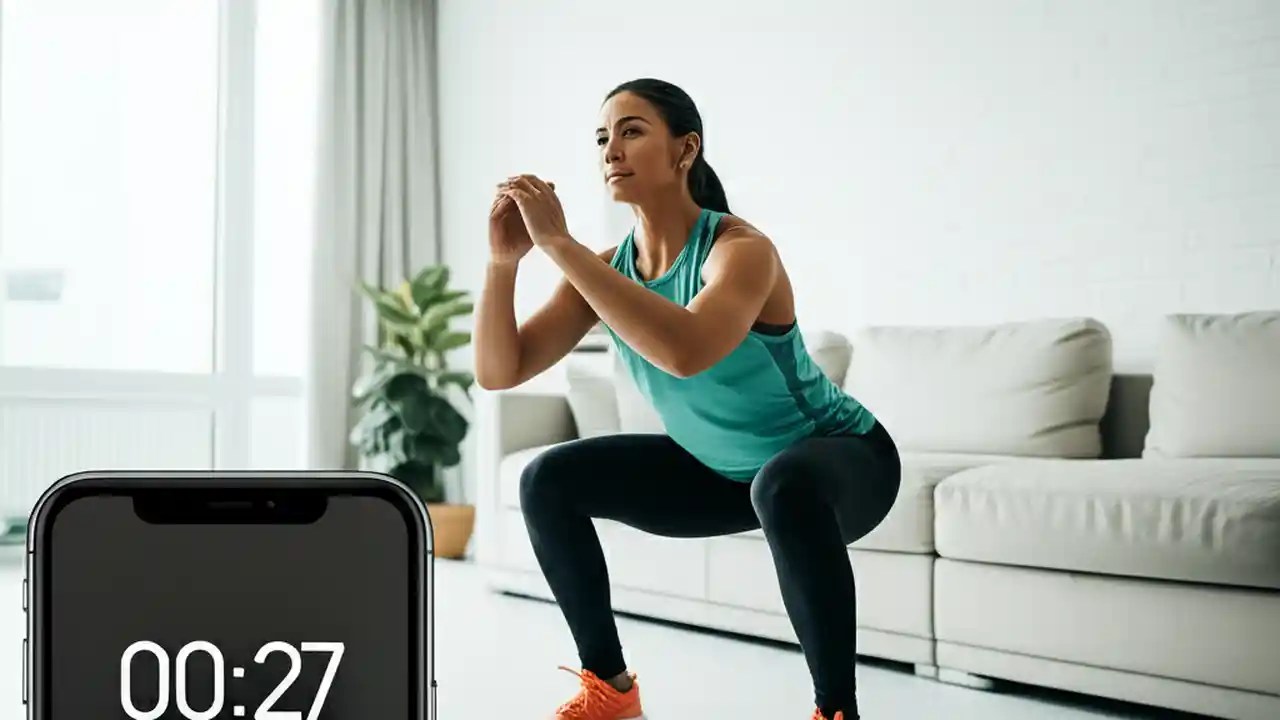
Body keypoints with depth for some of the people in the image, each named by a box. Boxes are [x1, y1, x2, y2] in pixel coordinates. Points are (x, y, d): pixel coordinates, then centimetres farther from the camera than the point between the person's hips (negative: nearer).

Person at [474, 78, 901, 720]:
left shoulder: (742, 250, -28)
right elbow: (498, 371, -12)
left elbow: (686, 352, -50)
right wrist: (503, 260, -28)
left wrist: (559, 244, -45)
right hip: (723, 471, 7)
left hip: (843, 457, -7)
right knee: (548, 481, 0)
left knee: (785, 487, -42)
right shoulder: (608, 268, -8)